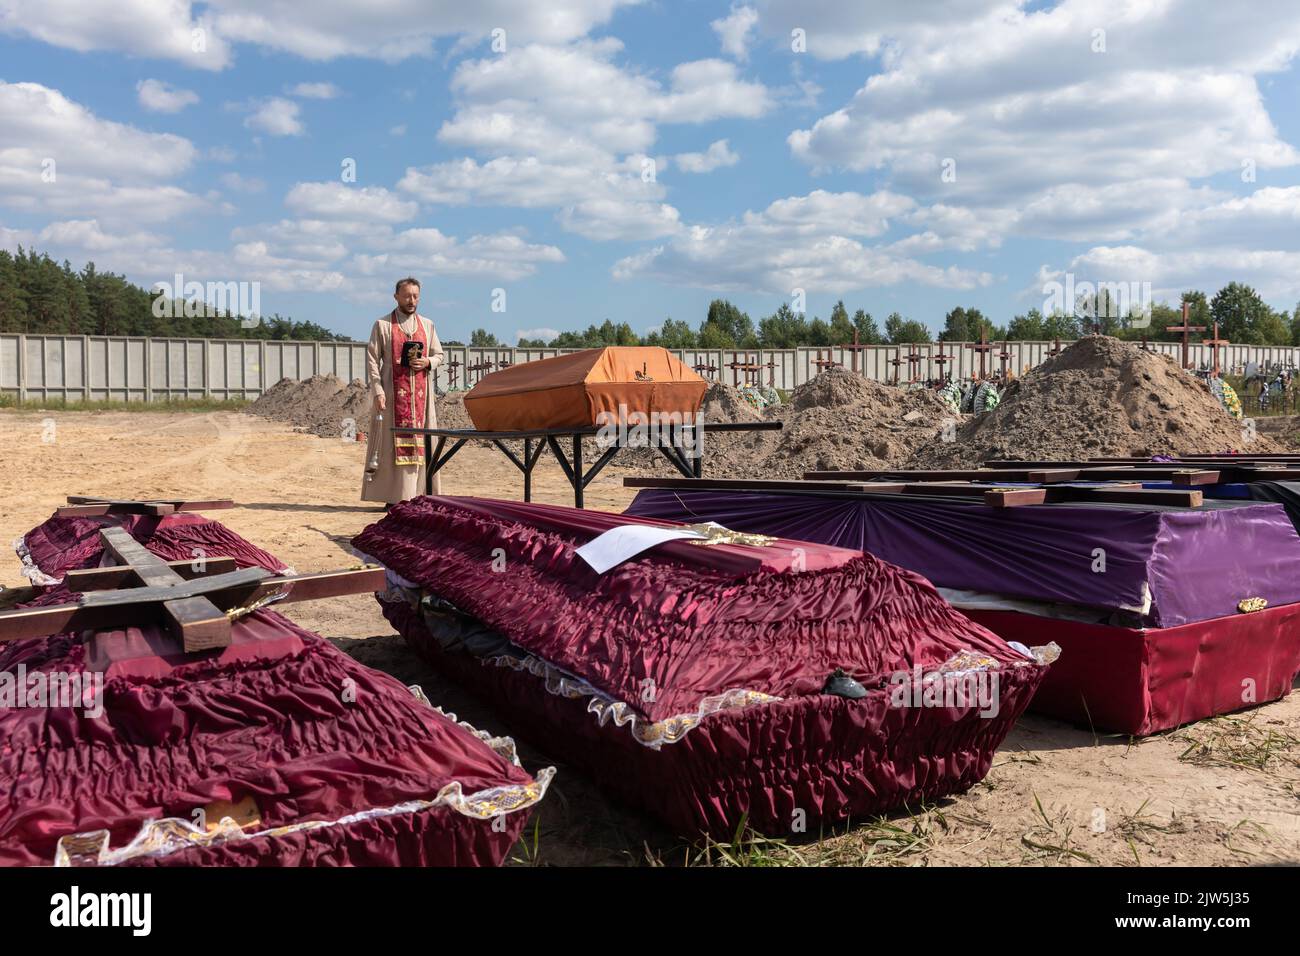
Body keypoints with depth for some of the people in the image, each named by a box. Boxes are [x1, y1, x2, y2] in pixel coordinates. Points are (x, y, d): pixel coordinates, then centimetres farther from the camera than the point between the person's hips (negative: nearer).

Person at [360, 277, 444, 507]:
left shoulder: (427, 325, 13)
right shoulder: (382, 325, 2)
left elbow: (439, 355, 17)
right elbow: (372, 359, -2)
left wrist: (427, 362, -6)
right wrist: (377, 390, -12)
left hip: (421, 392, 4)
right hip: (393, 392, -3)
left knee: (420, 440, 2)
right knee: (393, 441, -4)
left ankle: (419, 494, 6)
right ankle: (393, 497, -2)